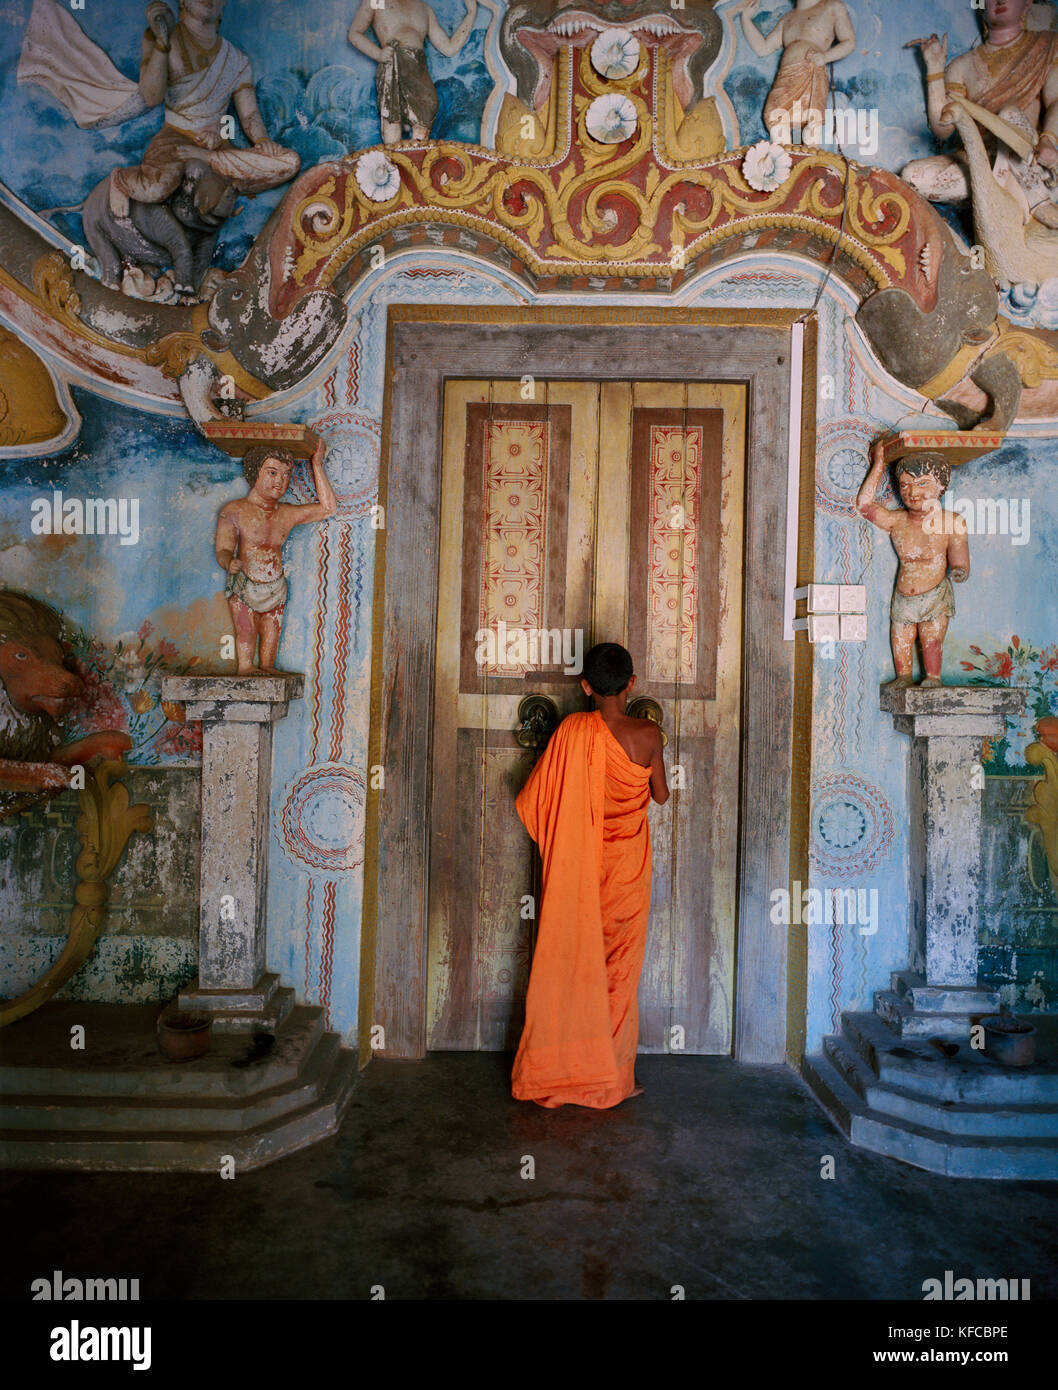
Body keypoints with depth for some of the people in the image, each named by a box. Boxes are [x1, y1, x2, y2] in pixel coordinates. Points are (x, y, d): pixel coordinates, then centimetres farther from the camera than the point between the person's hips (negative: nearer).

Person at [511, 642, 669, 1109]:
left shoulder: (572, 730, -10)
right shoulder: (646, 734, -12)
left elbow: (535, 799, -7)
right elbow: (661, 795, 2)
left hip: (577, 866, 1)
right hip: (626, 865, -1)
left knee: (571, 964, 12)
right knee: (618, 969, 10)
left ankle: (561, 1070, 22)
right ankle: (612, 1079, 20)